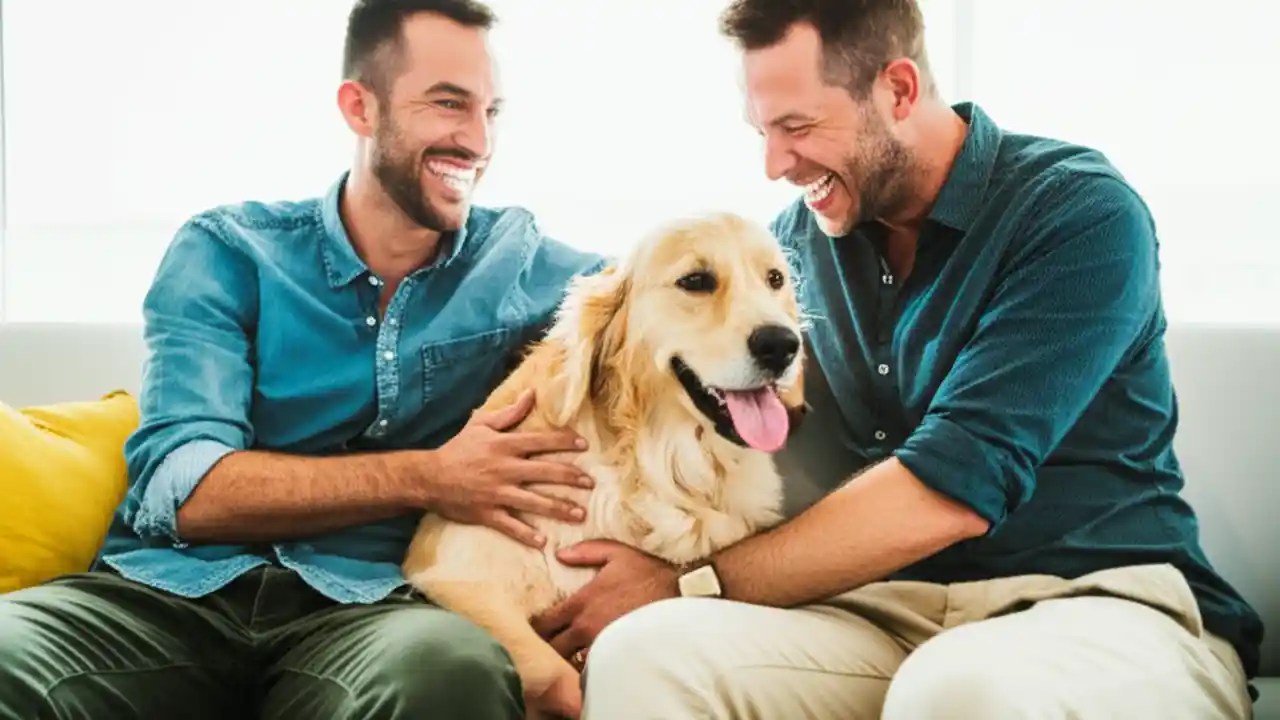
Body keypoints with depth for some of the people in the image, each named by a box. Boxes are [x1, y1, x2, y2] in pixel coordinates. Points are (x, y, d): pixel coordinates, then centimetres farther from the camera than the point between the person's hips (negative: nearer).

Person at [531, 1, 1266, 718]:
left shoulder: (1080, 215, -10)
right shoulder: (802, 235, 10)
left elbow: (949, 490, -20)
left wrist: (689, 585, -16)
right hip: (886, 606, 5)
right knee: (641, 654, -25)